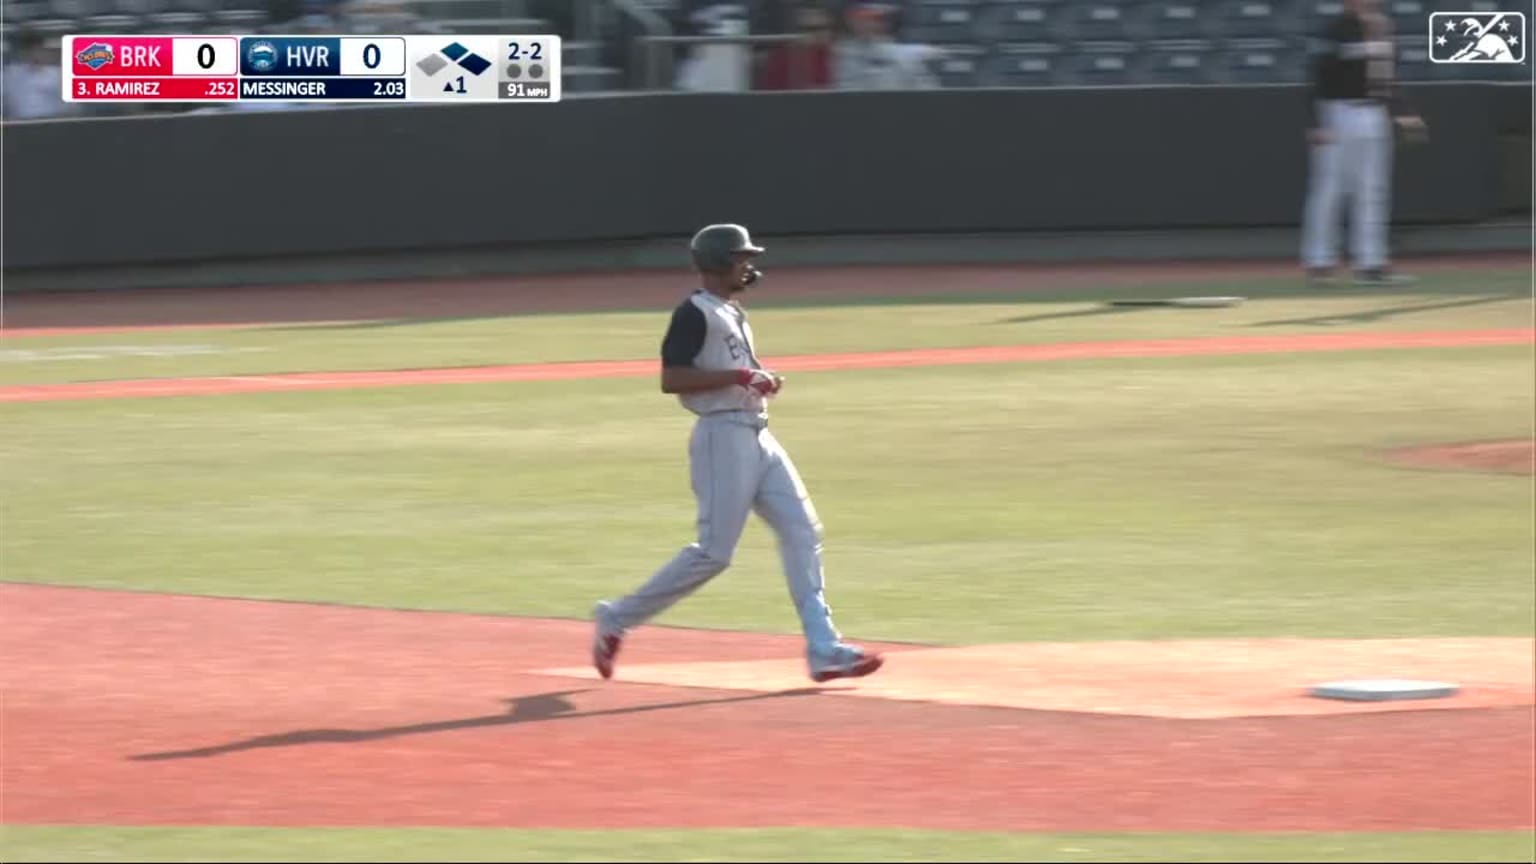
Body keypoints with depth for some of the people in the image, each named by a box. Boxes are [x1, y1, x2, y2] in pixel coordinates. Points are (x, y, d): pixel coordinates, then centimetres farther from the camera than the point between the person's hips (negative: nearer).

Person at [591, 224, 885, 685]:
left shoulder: (733, 314, 18)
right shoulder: (694, 314, -11)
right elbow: (671, 379, -20)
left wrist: (760, 380, 10)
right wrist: (740, 376, -22)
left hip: (757, 436, 9)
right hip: (722, 436, -9)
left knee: (802, 530, 0)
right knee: (714, 551, -8)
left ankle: (823, 649, -3)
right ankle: (617, 619, 5)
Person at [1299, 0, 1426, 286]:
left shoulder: (1381, 26, 9)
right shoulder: (1339, 29, -13)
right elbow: (1321, 78, -15)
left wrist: (1401, 113, 13)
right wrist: (1318, 124, -20)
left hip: (1374, 115, 7)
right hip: (1341, 111, -7)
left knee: (1372, 190, 8)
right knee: (1329, 188, -2)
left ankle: (1370, 262, 13)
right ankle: (1319, 261, 4)